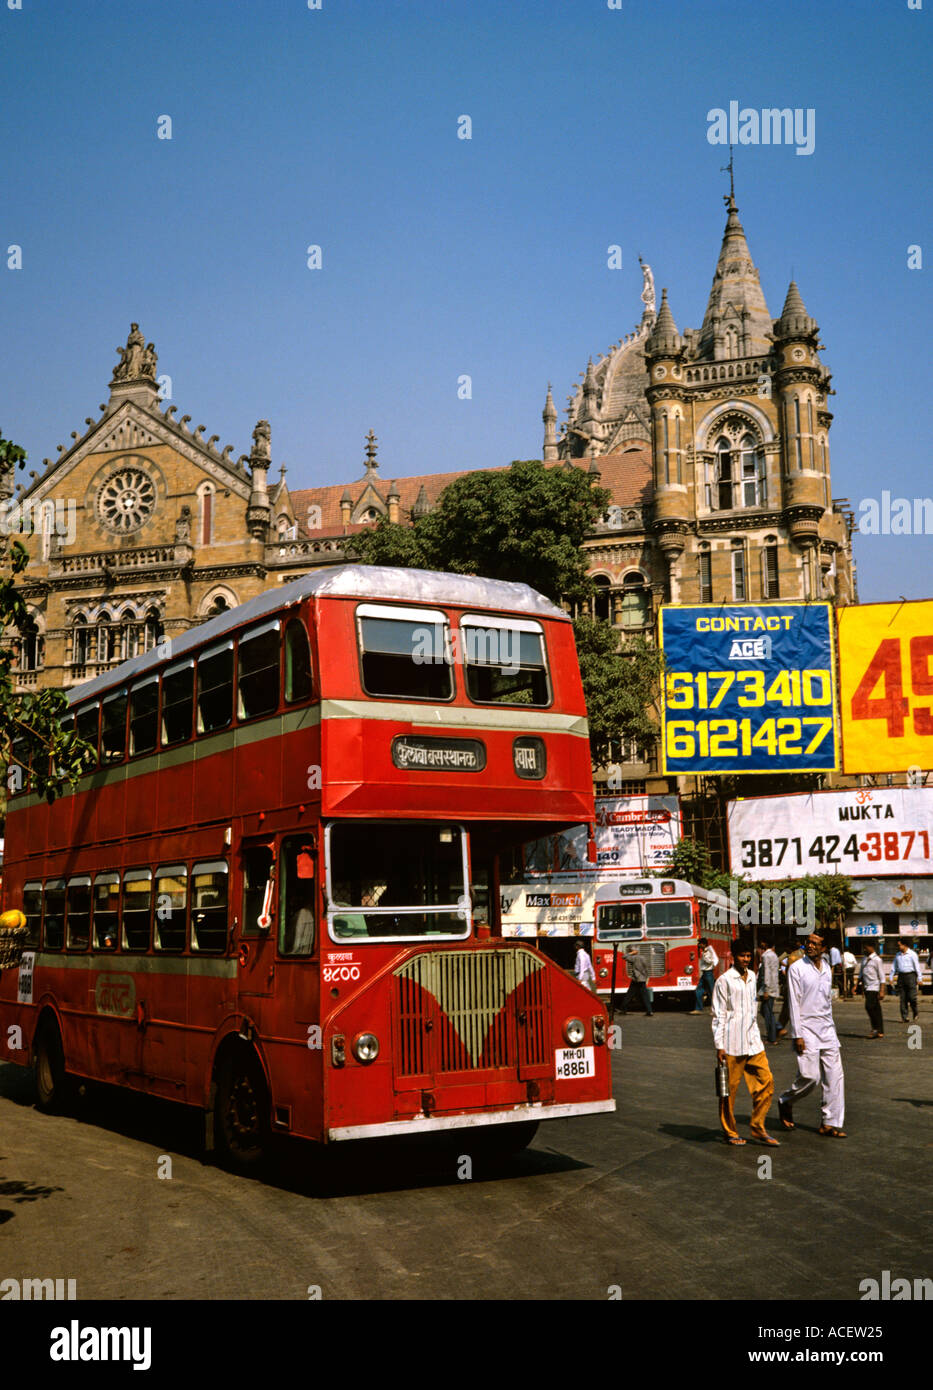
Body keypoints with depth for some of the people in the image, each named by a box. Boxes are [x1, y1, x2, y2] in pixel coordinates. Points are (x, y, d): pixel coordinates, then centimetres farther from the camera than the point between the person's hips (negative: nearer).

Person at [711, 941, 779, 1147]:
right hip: (732, 1044, -6)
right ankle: (729, 1133, 13)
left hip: (753, 1041, 6)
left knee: (766, 1081, 1)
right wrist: (719, 1045, -11)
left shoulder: (751, 977, 13)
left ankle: (758, 1128, 12)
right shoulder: (724, 980, -7)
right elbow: (719, 1015, -8)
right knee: (730, 1088, 1)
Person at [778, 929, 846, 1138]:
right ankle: (786, 1102, 18)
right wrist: (797, 1035, -14)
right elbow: (794, 1003, -10)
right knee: (810, 1075, -9)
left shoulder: (826, 968, 10)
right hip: (807, 1028, -6)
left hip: (827, 1029, 6)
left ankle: (830, 1123, 6)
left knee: (835, 1075, 1)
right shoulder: (797, 968, -8)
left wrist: (829, 1026, 17)